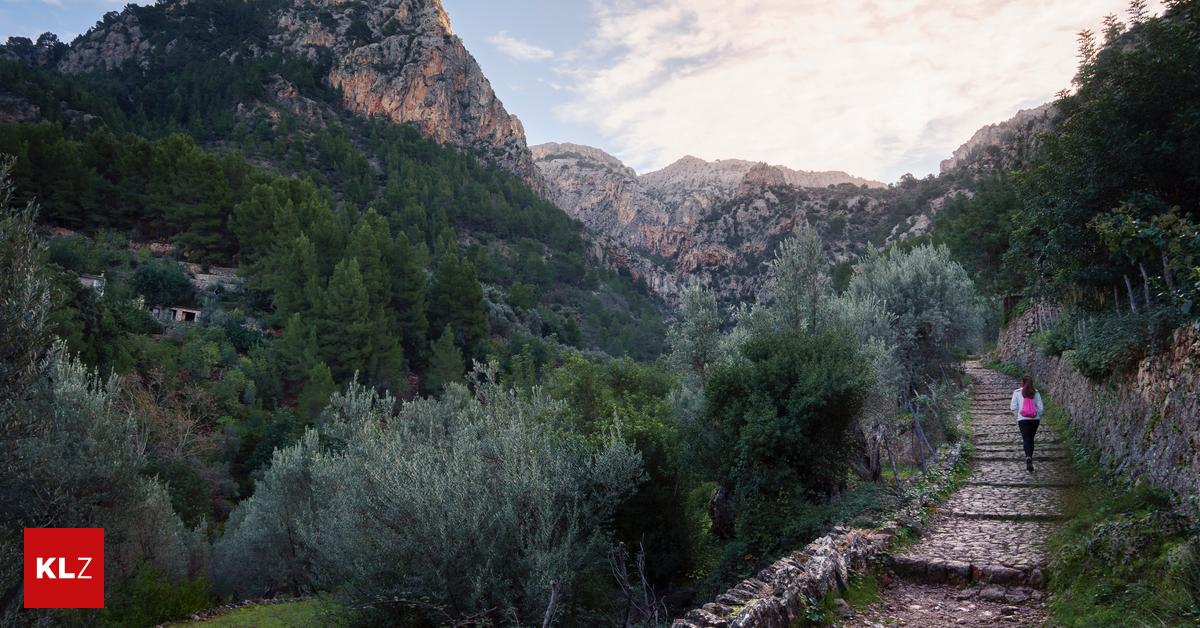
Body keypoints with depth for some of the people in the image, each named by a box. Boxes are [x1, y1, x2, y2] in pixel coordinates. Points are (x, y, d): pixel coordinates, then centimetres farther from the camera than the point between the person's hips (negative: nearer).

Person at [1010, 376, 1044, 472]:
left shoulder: (1017, 392, -1)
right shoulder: (1036, 393, 3)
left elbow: (1013, 407, -4)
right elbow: (1041, 408, 0)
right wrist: (1038, 417, 15)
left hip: (1023, 419, -2)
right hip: (1035, 419, 2)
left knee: (1026, 439, -4)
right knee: (1031, 439, 16)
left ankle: (1028, 457, -27)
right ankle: (1030, 459, 24)